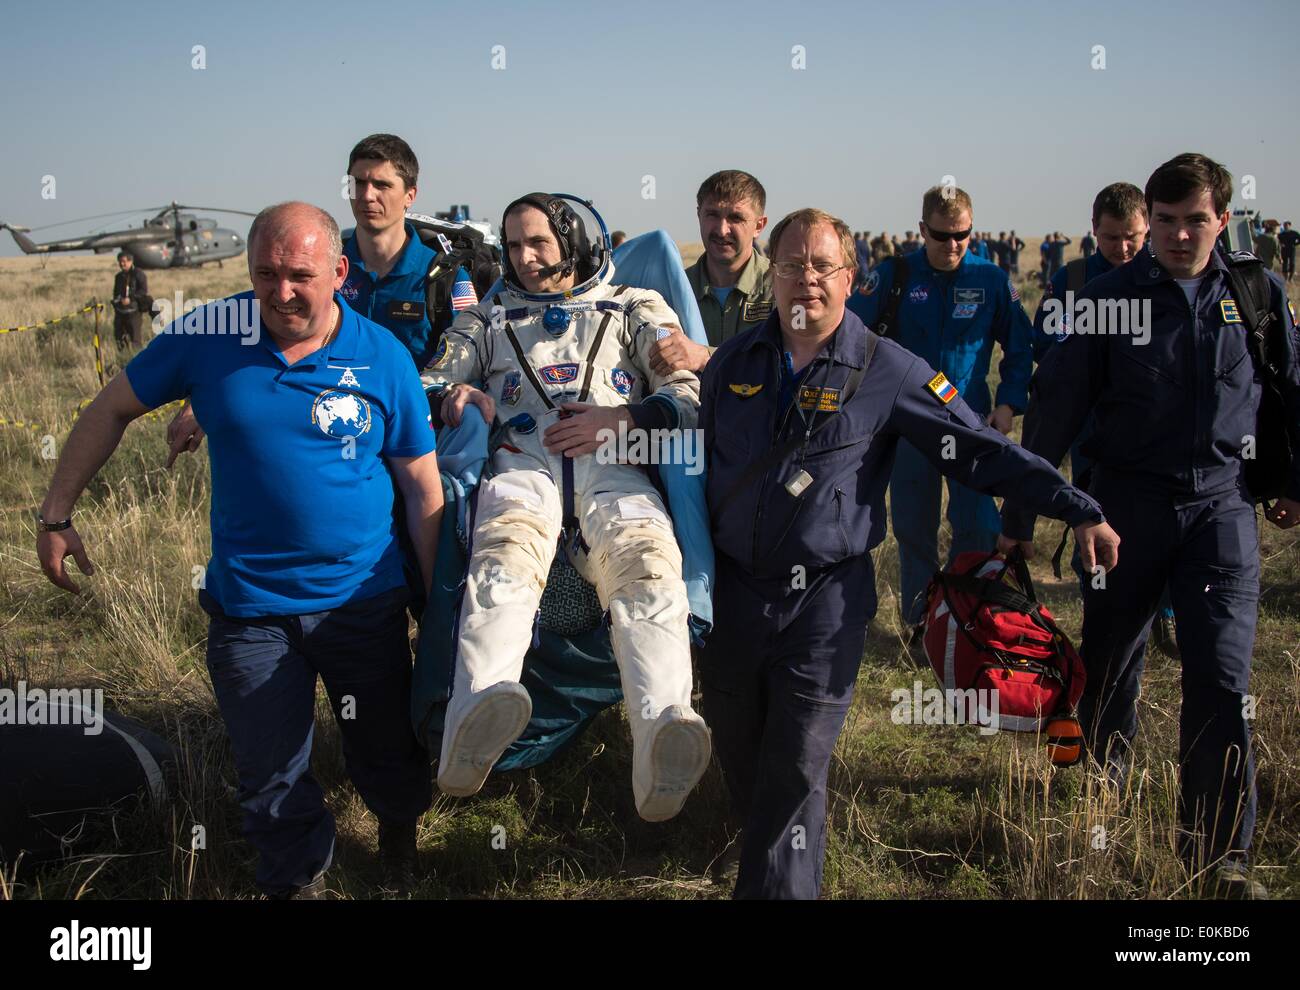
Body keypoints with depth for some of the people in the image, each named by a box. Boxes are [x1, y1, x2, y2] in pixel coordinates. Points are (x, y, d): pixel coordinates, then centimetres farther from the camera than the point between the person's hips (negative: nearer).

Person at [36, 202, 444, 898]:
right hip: (247, 604, 1)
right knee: (270, 777, 11)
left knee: (386, 755, 15)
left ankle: (401, 838, 48)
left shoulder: (384, 357, -8)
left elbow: (423, 487, -3)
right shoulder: (208, 336, -7)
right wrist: (56, 515, 4)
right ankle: (296, 880, 38)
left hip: (363, 599, 0)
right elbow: (112, 410, 6)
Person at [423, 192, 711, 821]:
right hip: (522, 465, 1)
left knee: (647, 561, -37)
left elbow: (689, 392, 15)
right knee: (506, 550, -39)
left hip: (613, 469, 0)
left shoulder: (636, 307, 29)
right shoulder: (489, 318, 37)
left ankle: (663, 739, -61)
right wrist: (454, 392, 6)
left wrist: (621, 420, -5)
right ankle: (477, 725, -63)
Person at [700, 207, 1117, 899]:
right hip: (731, 591, 4)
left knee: (795, 771, -3)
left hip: (825, 601, -4)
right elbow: (697, 459, 14)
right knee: (736, 755, 16)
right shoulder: (733, 363, 5)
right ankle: (764, 858, 42)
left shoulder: (888, 372, -6)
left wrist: (1078, 510, -12)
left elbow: (982, 449, -6)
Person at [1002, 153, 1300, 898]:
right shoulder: (1112, 298, -4)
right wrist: (1019, 515, -3)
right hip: (1128, 501, 0)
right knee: (1109, 656, 13)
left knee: (1222, 675, -5)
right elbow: (1057, 409, -3)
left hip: (1223, 506, 0)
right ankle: (1103, 777, 40)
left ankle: (1221, 848, 7)